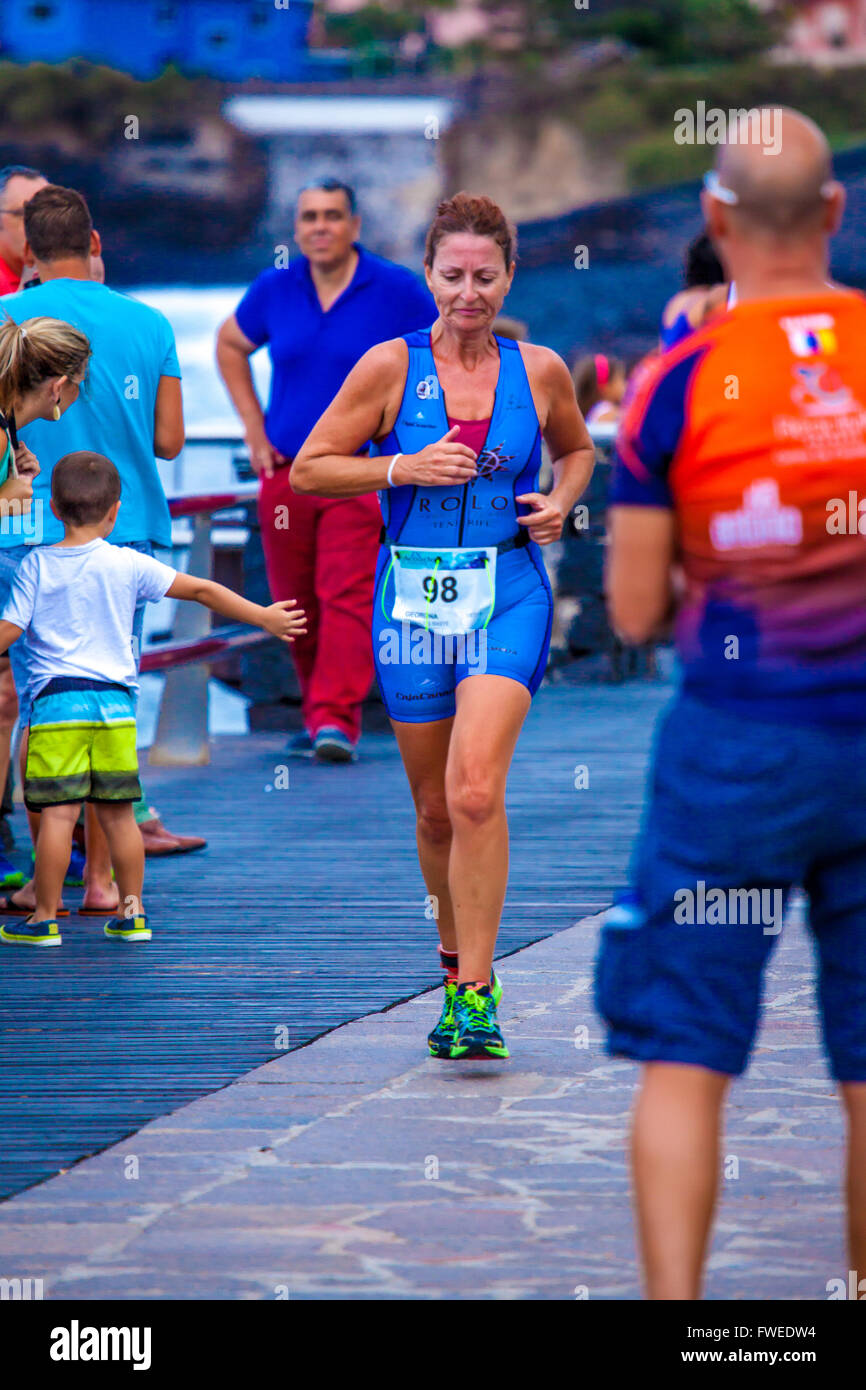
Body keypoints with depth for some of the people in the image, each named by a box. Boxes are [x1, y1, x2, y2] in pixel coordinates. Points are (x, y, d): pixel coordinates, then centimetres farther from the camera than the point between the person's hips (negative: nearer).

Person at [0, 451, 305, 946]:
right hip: (116, 704, 2)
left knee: (58, 813, -4)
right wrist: (263, 617, 13)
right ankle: (132, 913, 15)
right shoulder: (128, 565, 4)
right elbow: (201, 590, 5)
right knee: (118, 813, 10)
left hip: (57, 698, -2)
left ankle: (45, 918, -1)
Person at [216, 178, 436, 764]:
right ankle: (319, 711, 26)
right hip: (286, 469, 4)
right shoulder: (274, 291, 4)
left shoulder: (397, 291, -3)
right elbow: (231, 344, 23)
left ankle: (336, 721, -19)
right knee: (295, 605, 8)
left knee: (349, 596, -15)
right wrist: (253, 426, 14)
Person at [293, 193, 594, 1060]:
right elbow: (307, 469, 0)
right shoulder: (392, 367, -2)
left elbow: (577, 449, 24)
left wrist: (561, 501, 4)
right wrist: (403, 469, -12)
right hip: (413, 596, 1)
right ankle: (456, 966, 31)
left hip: (507, 596, -1)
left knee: (475, 792, -19)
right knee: (436, 809, 10)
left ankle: (477, 991, -16)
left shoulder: (539, 371, 4)